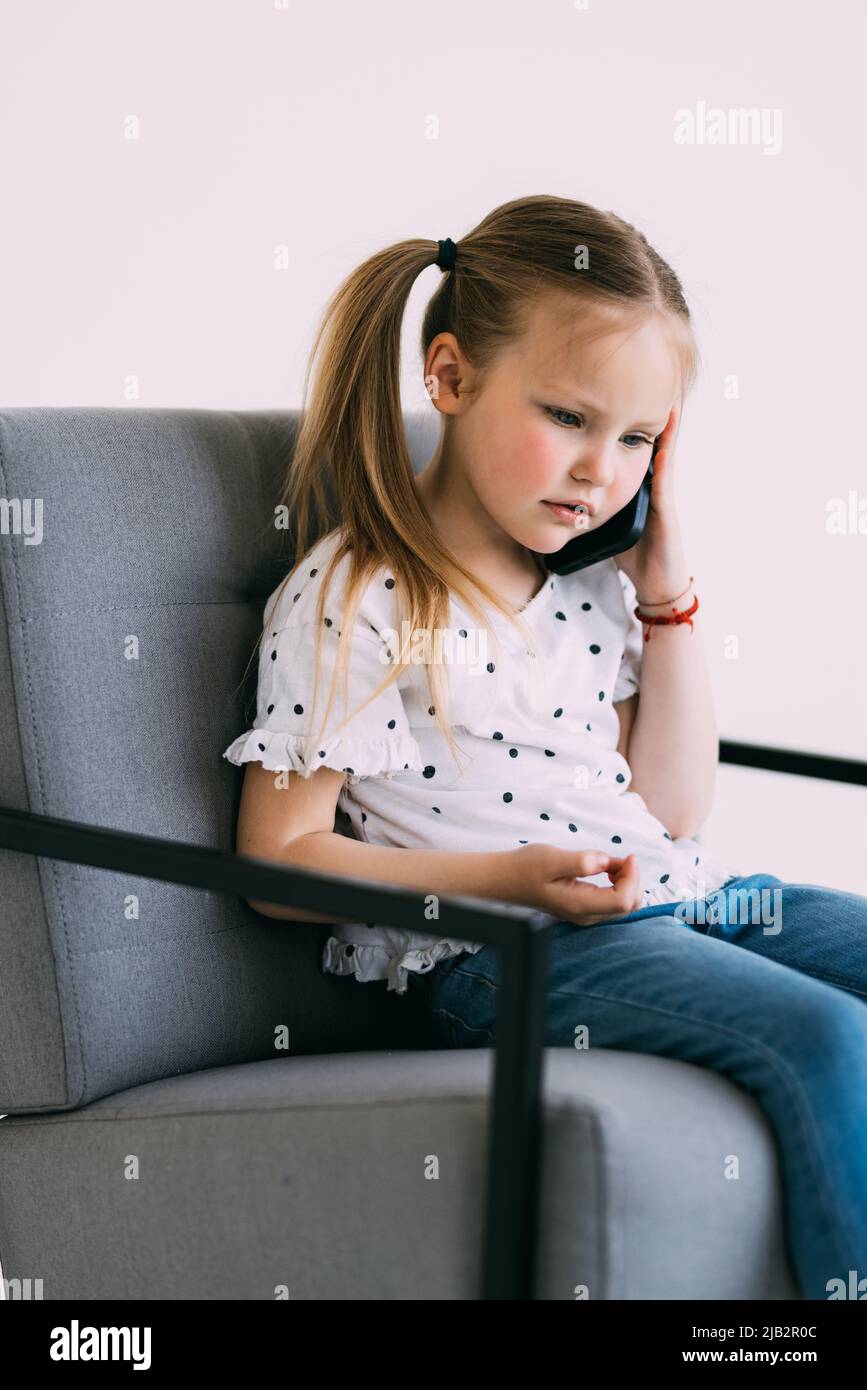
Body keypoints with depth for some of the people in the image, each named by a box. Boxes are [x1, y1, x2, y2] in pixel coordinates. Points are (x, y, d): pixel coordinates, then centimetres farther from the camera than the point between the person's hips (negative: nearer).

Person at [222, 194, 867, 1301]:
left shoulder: (594, 585, 13)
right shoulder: (348, 602, -8)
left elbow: (675, 809, 11)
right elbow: (279, 862, -9)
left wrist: (667, 589, 6)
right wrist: (502, 880, -20)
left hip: (677, 896, 8)